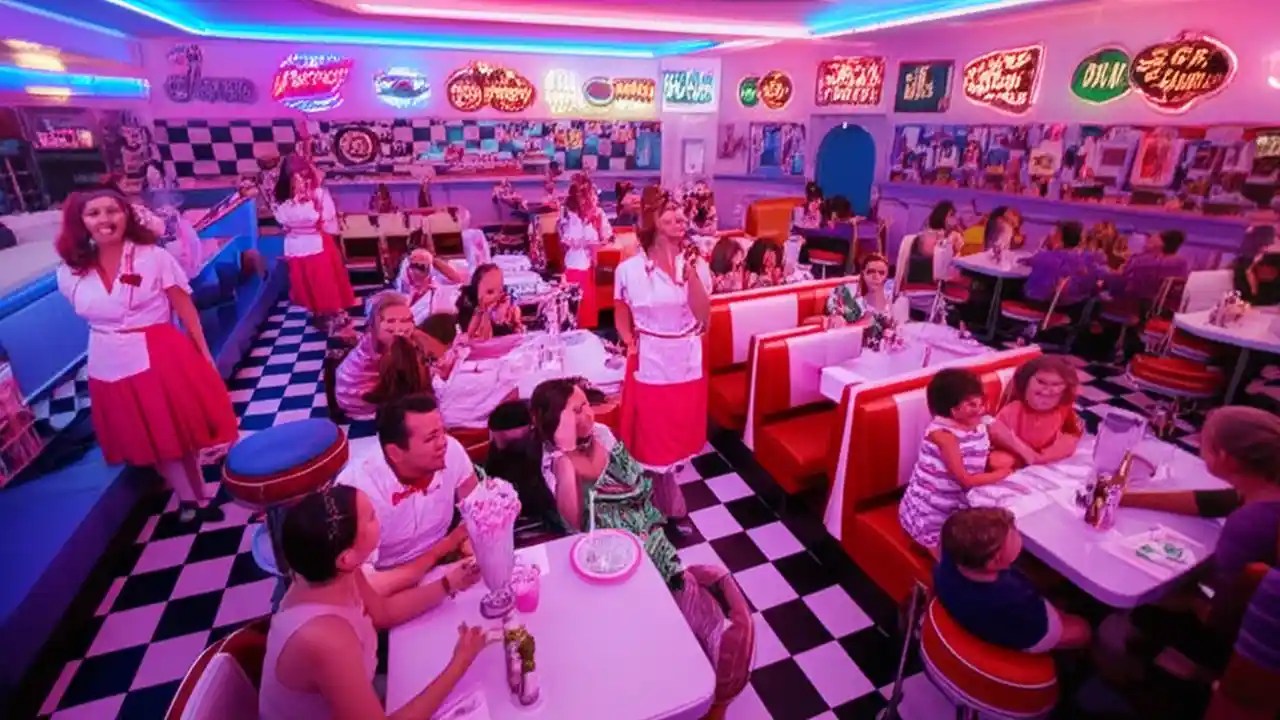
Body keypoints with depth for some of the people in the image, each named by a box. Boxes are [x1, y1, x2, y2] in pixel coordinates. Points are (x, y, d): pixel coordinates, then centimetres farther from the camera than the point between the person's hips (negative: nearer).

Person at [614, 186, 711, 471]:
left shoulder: (697, 264, 0)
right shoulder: (629, 269, -8)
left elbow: (703, 317, -11)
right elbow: (623, 321, 4)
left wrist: (691, 272, -16)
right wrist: (633, 348, -9)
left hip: (688, 364, 3)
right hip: (649, 365, -2)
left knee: (683, 434, 18)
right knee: (650, 439, 10)